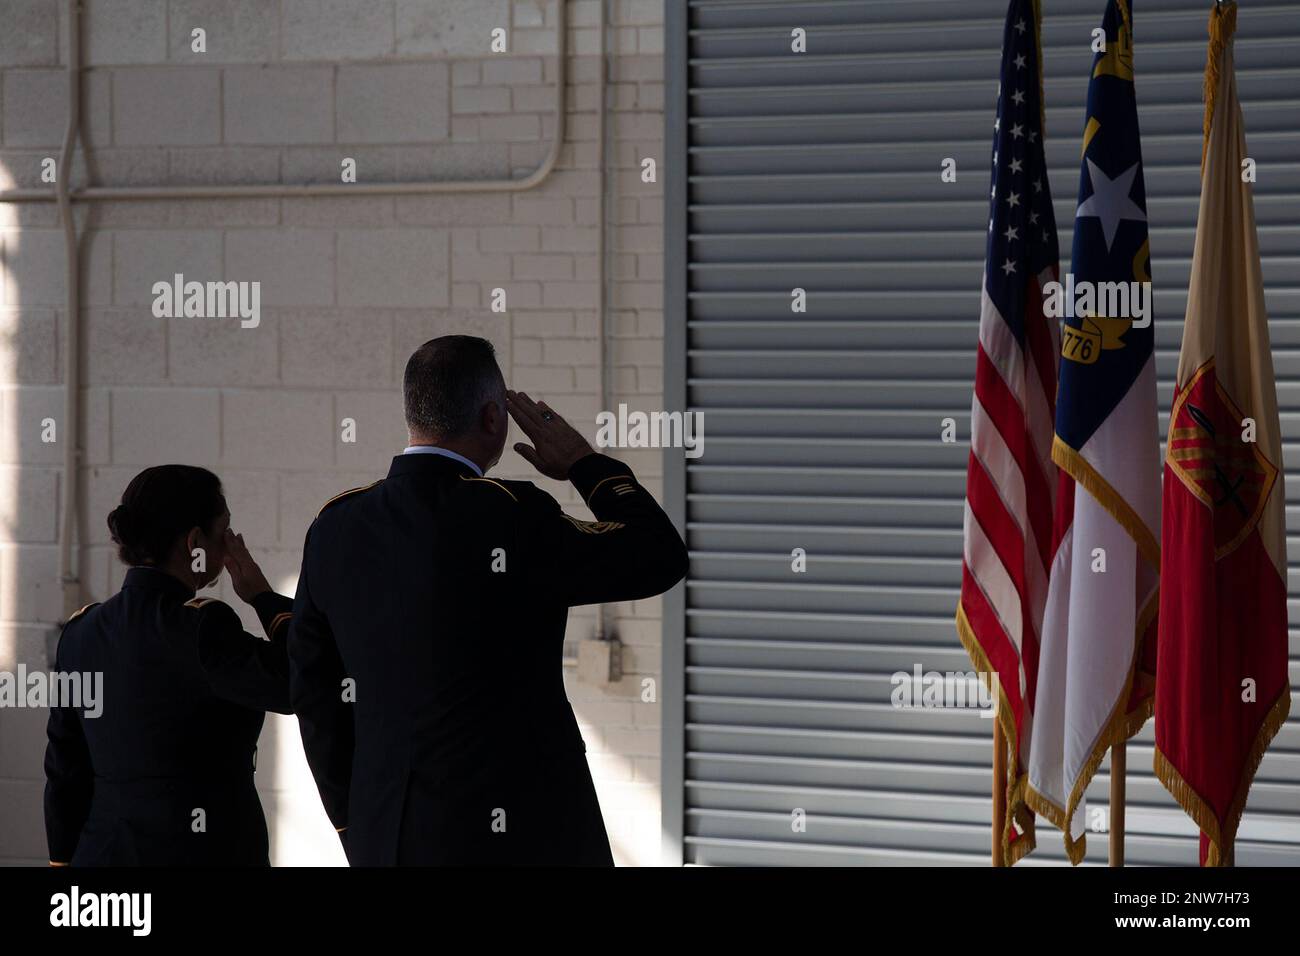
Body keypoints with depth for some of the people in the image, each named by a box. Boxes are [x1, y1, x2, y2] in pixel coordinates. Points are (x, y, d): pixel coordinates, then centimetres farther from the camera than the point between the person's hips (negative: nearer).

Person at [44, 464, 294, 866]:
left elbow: (64, 773, 11)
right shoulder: (199, 627, -15)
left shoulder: (81, 629, 7)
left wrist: (65, 860, 19)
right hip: (206, 855, -7)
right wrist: (263, 596, -1)